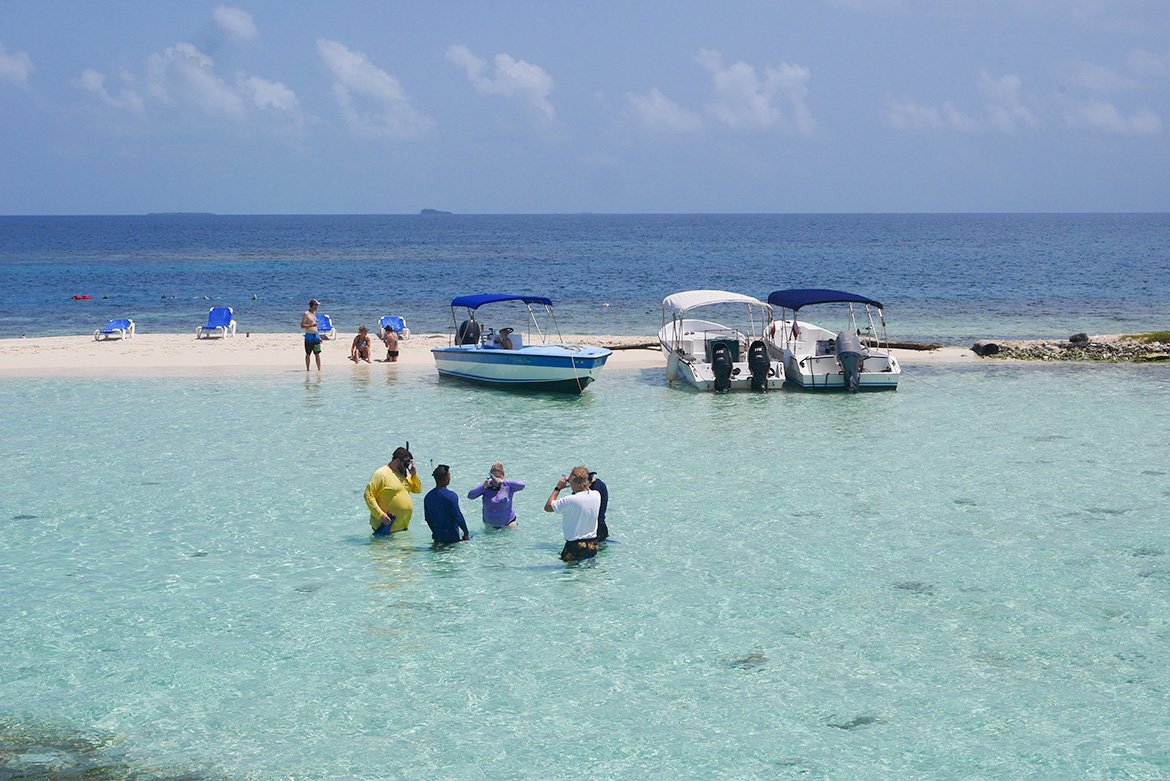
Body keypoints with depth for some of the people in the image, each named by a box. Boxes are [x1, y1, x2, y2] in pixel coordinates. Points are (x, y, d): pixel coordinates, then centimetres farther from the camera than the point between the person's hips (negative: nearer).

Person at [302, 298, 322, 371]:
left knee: (318, 354, 2)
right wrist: (311, 325, -25)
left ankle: (319, 369, 2)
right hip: (309, 336, -6)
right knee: (308, 354, 2)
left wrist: (319, 336, 21)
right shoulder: (306, 314, -7)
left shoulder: (314, 313, 15)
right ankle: (307, 369, 9)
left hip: (316, 336, 6)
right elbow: (302, 326, -13)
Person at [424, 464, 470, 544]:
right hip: (452, 537, -6)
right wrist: (466, 533, -2)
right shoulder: (451, 496, -15)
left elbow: (427, 518, 12)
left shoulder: (428, 496, 5)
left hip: (437, 537, 6)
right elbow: (458, 517, -14)